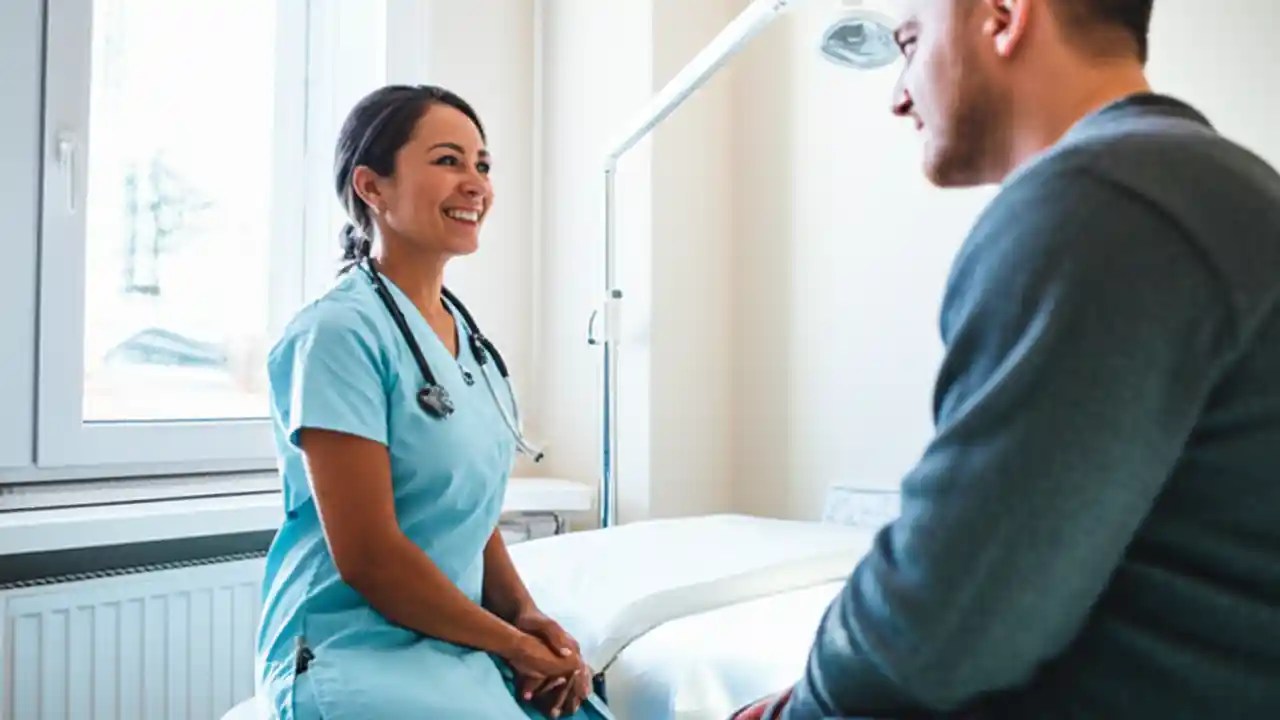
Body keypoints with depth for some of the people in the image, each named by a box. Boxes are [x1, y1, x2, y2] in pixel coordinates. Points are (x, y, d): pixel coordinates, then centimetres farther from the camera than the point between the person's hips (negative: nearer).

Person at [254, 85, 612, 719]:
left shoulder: (466, 335, 9)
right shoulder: (339, 331, -15)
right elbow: (366, 556, -18)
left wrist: (527, 615, -3)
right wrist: (515, 643, -10)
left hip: (460, 639, 7)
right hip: (355, 653, -7)